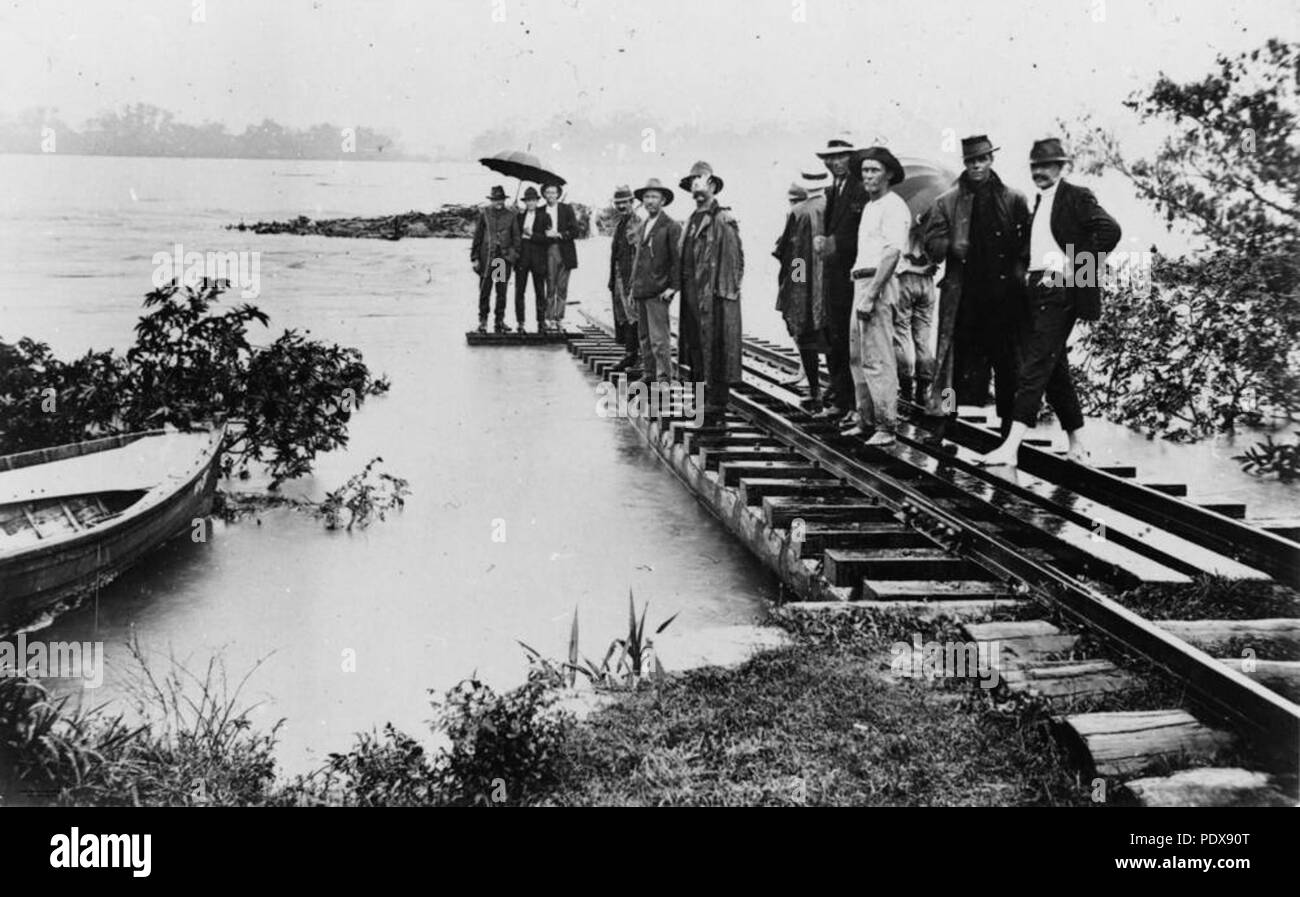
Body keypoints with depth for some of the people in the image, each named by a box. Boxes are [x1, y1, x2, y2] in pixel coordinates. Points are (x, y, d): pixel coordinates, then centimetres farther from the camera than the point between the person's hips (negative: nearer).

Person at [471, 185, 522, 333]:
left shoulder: (510, 216, 6)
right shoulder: (485, 215, 3)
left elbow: (516, 237, 10)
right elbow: (477, 237, 4)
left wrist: (514, 255, 1)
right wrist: (475, 257, 0)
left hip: (505, 258, 1)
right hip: (487, 258, -1)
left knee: (502, 292, 5)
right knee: (484, 291, -1)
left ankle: (500, 321, 12)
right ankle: (483, 321, 6)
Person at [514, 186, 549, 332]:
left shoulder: (544, 216, 4)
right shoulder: (520, 215, 11)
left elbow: (547, 238, -5)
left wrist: (532, 235, -11)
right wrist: (519, 215, -2)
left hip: (538, 258, -2)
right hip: (522, 257, 2)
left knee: (540, 291, 2)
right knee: (519, 291, -1)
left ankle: (541, 322, 8)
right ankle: (520, 323, 2)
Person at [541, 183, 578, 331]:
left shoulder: (567, 209, 8)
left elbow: (574, 229, 2)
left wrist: (558, 234, -10)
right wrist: (546, 234, -12)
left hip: (565, 251, 0)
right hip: (549, 251, 0)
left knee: (562, 287, -2)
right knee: (551, 286, -5)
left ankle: (559, 318, 2)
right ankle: (549, 319, -3)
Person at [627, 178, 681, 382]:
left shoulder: (671, 227, -5)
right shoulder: (640, 227, 17)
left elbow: (677, 259, -8)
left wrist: (672, 287, -14)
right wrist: (633, 286, 17)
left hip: (658, 292, -7)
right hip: (640, 291, 7)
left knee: (659, 339, -10)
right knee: (644, 337, 10)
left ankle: (664, 378, -6)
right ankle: (648, 375, 17)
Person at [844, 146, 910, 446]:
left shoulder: (893, 207, -10)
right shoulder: (870, 206, 20)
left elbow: (892, 253, -19)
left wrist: (870, 295, -22)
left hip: (878, 285, -10)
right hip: (861, 282, 10)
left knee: (878, 359, -10)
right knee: (857, 356, 13)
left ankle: (886, 426, -7)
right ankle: (866, 420, 21)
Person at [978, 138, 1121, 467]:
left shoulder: (1076, 197, -5)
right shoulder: (1038, 202, 18)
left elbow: (1110, 230, -17)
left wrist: (1077, 266, -16)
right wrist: (1026, 271, 10)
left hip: (1060, 291, -9)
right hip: (1036, 289, 9)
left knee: (1035, 366, -14)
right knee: (1055, 369, 11)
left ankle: (1011, 447, -19)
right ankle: (1076, 445, 20)